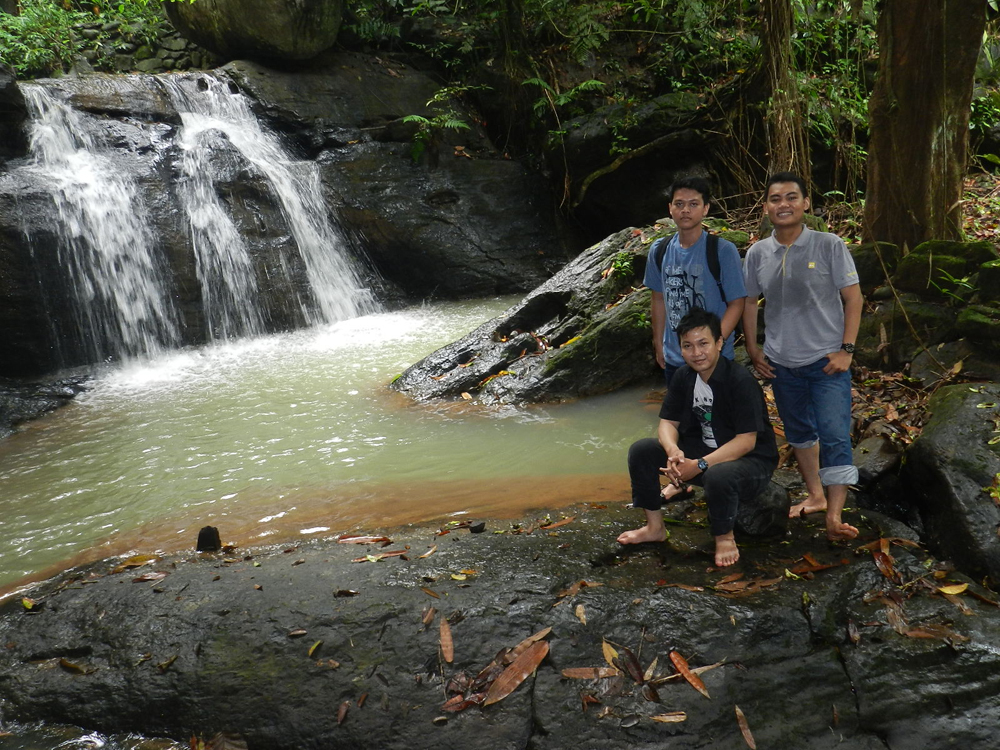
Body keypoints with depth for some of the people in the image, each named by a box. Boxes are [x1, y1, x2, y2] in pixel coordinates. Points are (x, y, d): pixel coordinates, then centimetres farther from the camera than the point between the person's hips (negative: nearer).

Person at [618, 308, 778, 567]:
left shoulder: (741, 381, -23)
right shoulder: (683, 376, -2)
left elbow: (746, 441, -26)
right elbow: (668, 422, 0)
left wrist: (700, 465, -32)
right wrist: (673, 452, -23)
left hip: (751, 460, -7)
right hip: (702, 450, 7)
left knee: (719, 475, -41)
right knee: (641, 450, -9)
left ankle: (725, 538, -11)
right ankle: (655, 527, 8)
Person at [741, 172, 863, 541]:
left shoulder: (829, 245, -9)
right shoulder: (757, 253, 1)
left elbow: (853, 298, -6)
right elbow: (749, 302, 12)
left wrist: (846, 349, -12)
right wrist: (752, 349, 8)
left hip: (826, 360, -4)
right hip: (781, 362, 5)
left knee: (834, 436, -11)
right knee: (798, 431, 18)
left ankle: (834, 517, -10)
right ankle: (815, 496, 35)